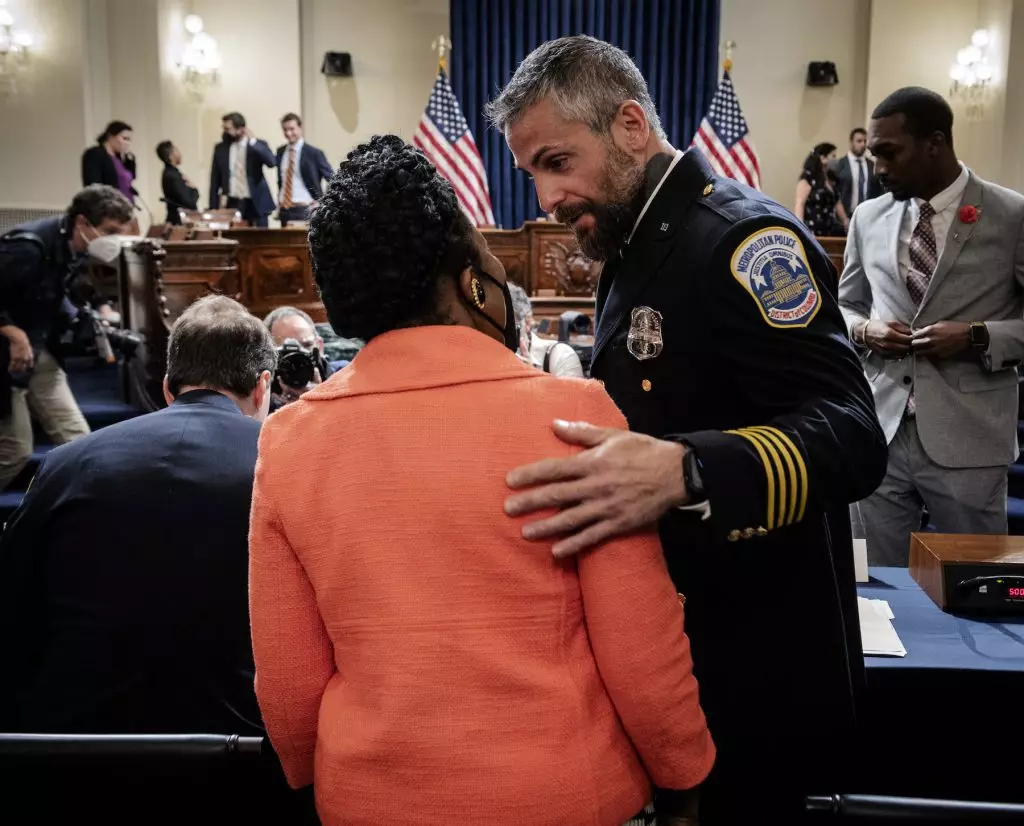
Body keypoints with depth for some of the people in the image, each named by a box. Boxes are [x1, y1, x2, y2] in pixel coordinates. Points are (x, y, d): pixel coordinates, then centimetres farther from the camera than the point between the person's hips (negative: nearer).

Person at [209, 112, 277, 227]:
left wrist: (253, 141, -18)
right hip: (231, 204, 2)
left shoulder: (258, 146, 1)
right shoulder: (220, 148, 8)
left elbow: (272, 162, -20)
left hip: (255, 204, -2)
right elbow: (215, 180, 10)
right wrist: (214, 207, 5)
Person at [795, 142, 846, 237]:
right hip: (813, 231, -7)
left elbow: (836, 203, 24)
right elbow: (799, 204, -12)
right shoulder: (807, 178, -5)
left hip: (830, 230, 7)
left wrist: (846, 223, 21)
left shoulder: (830, 179, 18)